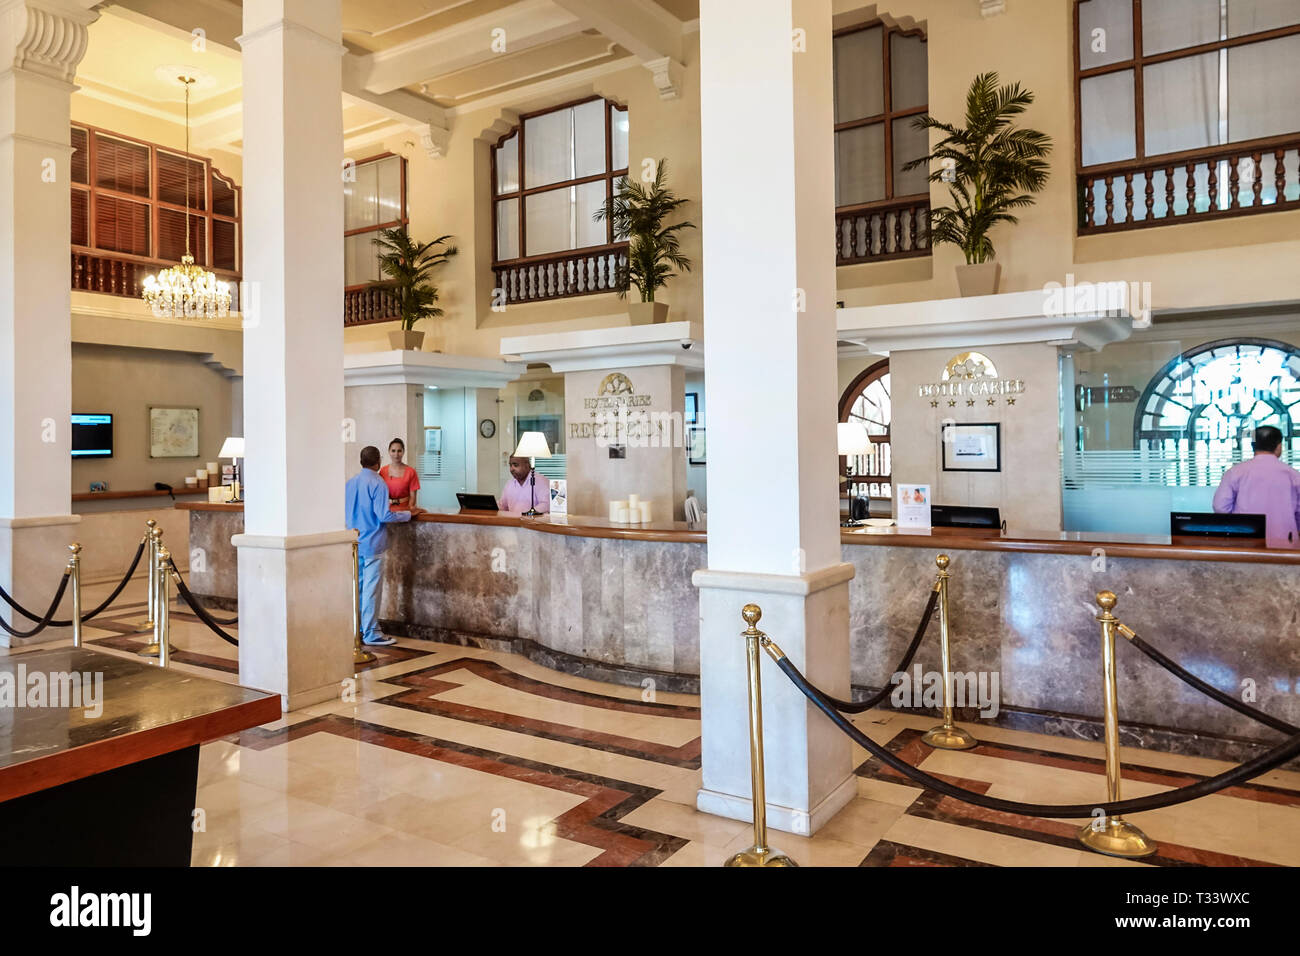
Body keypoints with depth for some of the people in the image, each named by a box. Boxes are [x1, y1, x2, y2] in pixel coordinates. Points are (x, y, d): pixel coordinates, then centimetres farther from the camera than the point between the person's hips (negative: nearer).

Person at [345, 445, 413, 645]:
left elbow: (346, 510, 14)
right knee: (372, 588, -3)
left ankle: (358, 629, 23)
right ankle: (371, 634, 1)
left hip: (355, 543, 7)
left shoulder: (350, 482, 7)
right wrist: (408, 514, -7)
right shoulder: (377, 484, -15)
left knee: (357, 585, 15)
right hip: (372, 544, -7)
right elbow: (383, 515, -19)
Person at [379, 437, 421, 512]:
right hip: (387, 509, 2)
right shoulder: (383, 471, 6)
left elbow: (412, 496, 0)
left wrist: (410, 507, -16)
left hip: (403, 509, -2)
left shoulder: (410, 472, -2)